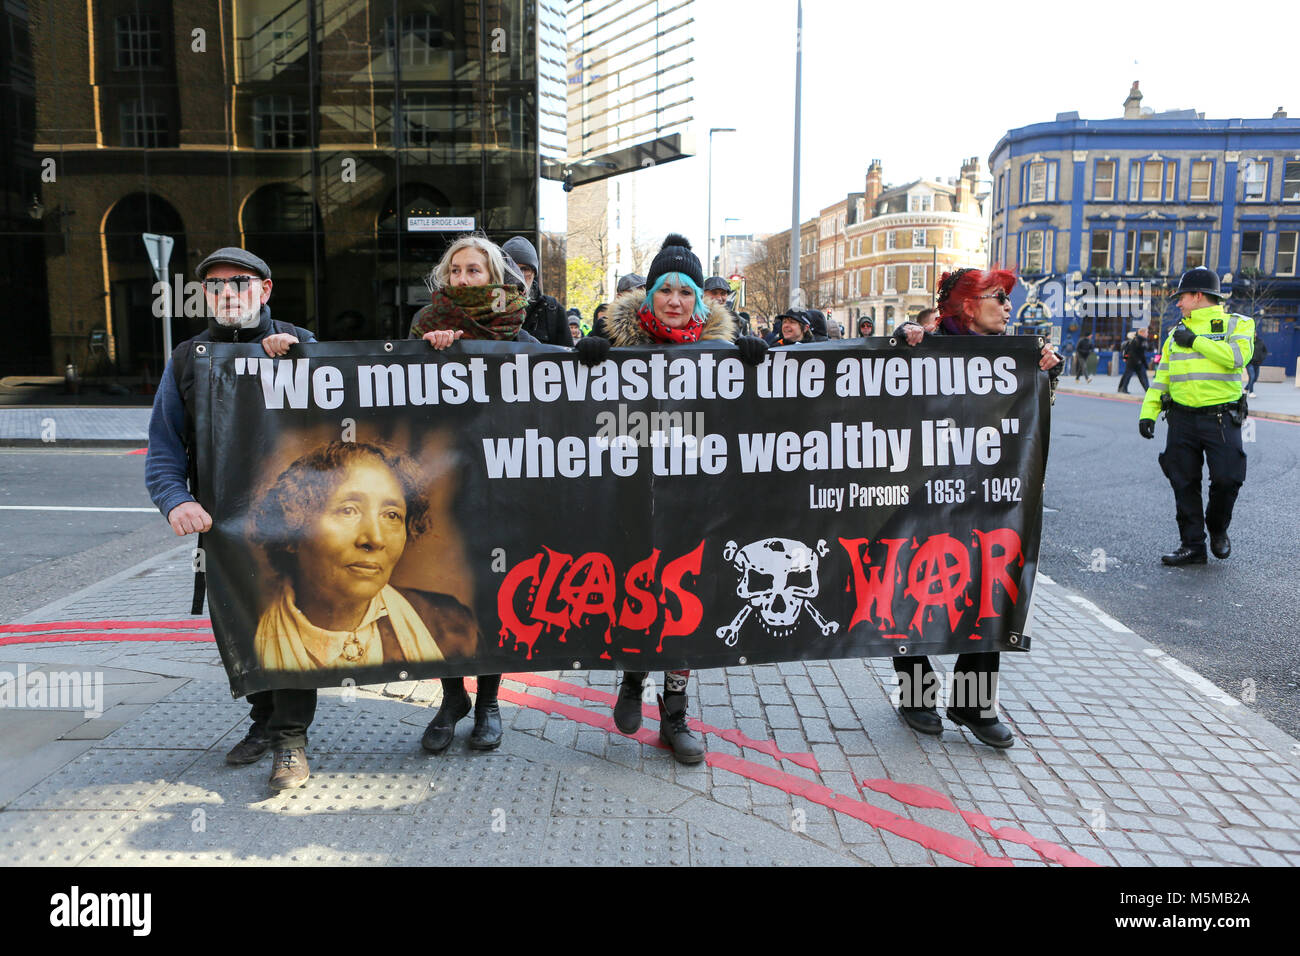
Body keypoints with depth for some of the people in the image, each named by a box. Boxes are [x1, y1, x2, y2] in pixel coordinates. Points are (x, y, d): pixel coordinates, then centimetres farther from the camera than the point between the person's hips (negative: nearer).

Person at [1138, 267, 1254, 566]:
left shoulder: (1237, 324, 4)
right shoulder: (1177, 333, 17)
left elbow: (1238, 356, -17)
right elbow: (1161, 376, 16)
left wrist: (1196, 341, -12)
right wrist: (1148, 412, 5)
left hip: (1222, 417, -4)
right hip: (1182, 418, 4)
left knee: (1227, 478, -8)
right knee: (1184, 484, 3)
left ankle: (1218, 529, 19)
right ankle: (1192, 545, 11)